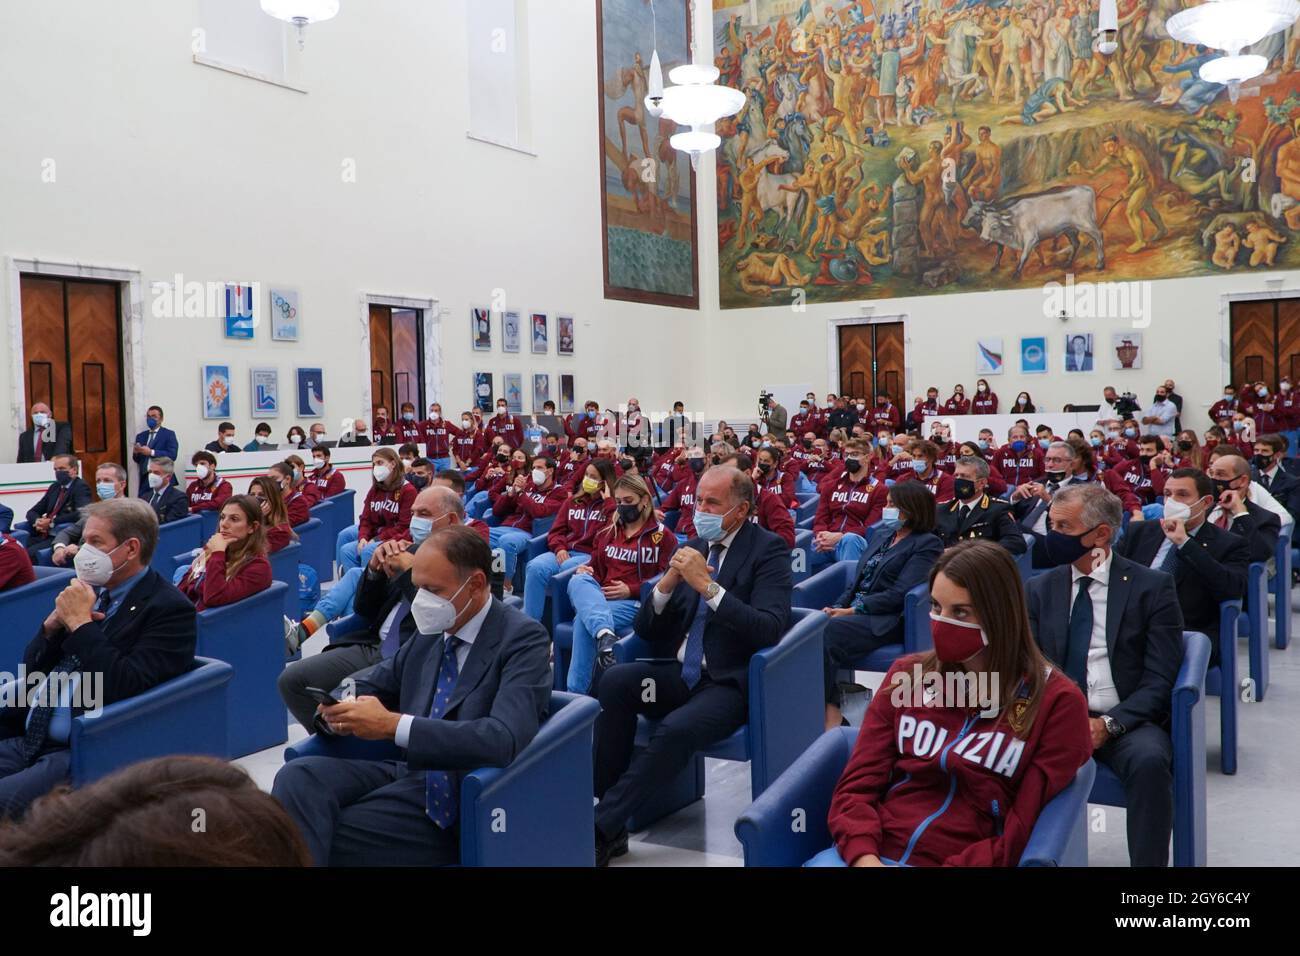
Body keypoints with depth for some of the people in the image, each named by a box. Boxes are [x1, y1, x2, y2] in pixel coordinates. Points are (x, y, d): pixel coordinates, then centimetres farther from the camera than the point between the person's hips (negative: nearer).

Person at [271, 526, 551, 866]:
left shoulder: (524, 639, -10)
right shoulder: (430, 630, 12)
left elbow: (503, 739, -24)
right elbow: (372, 685, 21)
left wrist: (393, 725, -28)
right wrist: (338, 706, -5)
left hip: (458, 795, -7)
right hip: (405, 772, 7)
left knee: (319, 839, -25)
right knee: (298, 776, -23)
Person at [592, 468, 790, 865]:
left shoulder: (769, 549, -4)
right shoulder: (693, 547, 10)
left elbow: (769, 630, -19)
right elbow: (645, 629, 9)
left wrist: (708, 585, -24)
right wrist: (667, 583, -11)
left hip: (730, 683, -5)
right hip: (679, 672, 5)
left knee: (675, 729, -33)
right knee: (614, 680, -23)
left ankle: (603, 828, -21)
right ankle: (605, 804, -17)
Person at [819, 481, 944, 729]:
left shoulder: (927, 544, -1)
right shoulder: (880, 534, 22)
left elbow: (899, 594, -12)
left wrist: (852, 611, -17)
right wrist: (837, 607, -2)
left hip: (887, 620, -7)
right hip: (853, 611, 7)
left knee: (826, 634, -31)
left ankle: (831, 716, -23)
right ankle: (831, 712, -28)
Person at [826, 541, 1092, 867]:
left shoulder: (1056, 702, 1)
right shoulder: (907, 675, 10)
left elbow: (1023, 832, -2)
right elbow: (858, 785, 5)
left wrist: (953, 866, -15)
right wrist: (863, 855, -13)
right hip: (873, 852, 2)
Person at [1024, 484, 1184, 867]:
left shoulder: (1153, 587, 0)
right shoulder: (1039, 589, 10)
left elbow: (1159, 680, -5)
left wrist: (1108, 723, -20)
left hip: (1125, 720, -2)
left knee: (1150, 760, -35)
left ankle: (1148, 862, -16)